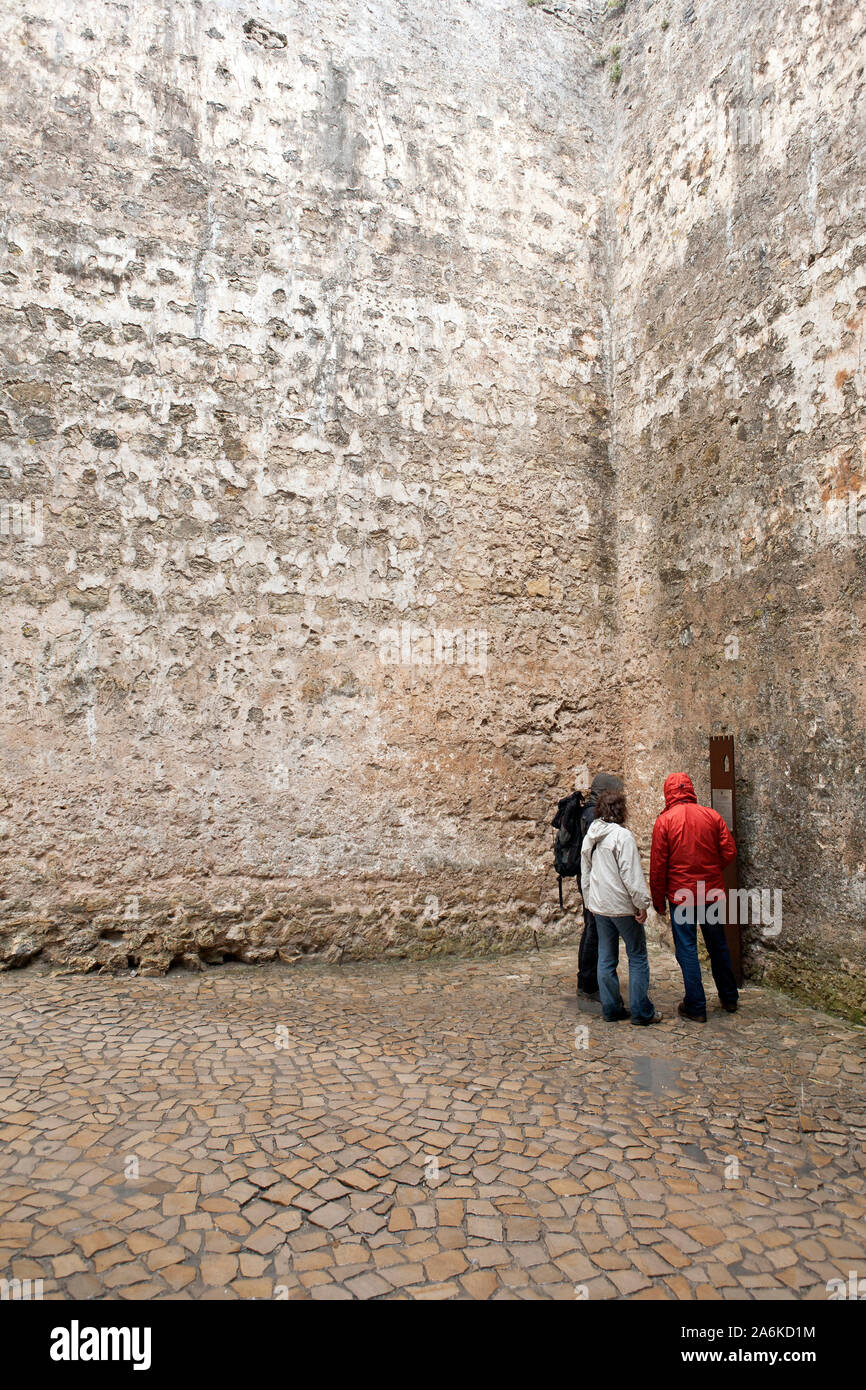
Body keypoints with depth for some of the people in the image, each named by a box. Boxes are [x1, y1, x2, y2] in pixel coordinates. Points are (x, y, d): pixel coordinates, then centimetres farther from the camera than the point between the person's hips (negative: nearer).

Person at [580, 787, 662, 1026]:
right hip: (622, 906, -7)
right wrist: (642, 903, -12)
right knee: (638, 956, 3)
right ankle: (641, 1012, 6)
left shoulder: (590, 837, 9)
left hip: (599, 906, 7)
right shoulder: (621, 835, -13)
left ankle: (611, 1009, 17)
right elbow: (631, 874, -17)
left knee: (606, 959, 11)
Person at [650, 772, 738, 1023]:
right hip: (713, 893, 4)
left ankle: (696, 1007, 9)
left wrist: (658, 900, 1)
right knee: (718, 946, 18)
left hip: (681, 896, -4)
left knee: (687, 951, 4)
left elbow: (658, 866, -9)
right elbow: (729, 853, 0)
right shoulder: (712, 815, -1)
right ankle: (729, 999, 31)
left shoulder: (665, 820, -9)